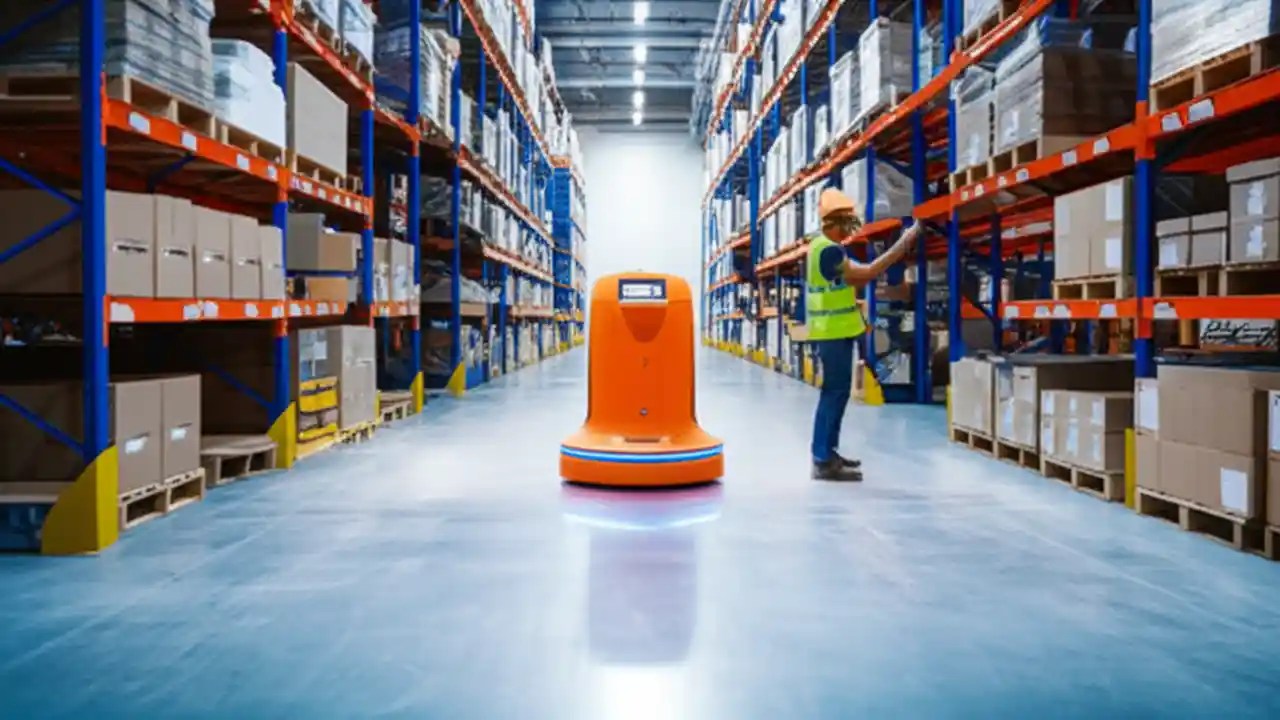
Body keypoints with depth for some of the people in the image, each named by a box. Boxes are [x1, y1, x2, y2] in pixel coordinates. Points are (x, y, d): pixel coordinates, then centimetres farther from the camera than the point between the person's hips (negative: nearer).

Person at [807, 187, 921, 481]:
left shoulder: (822, 246, 14)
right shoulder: (829, 250, -19)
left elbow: (852, 280, 16)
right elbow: (867, 274, -20)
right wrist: (903, 244, -18)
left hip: (832, 330, 11)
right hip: (835, 332, -11)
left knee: (834, 392, 15)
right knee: (835, 393, -8)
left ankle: (826, 454, 23)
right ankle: (824, 461, -5)